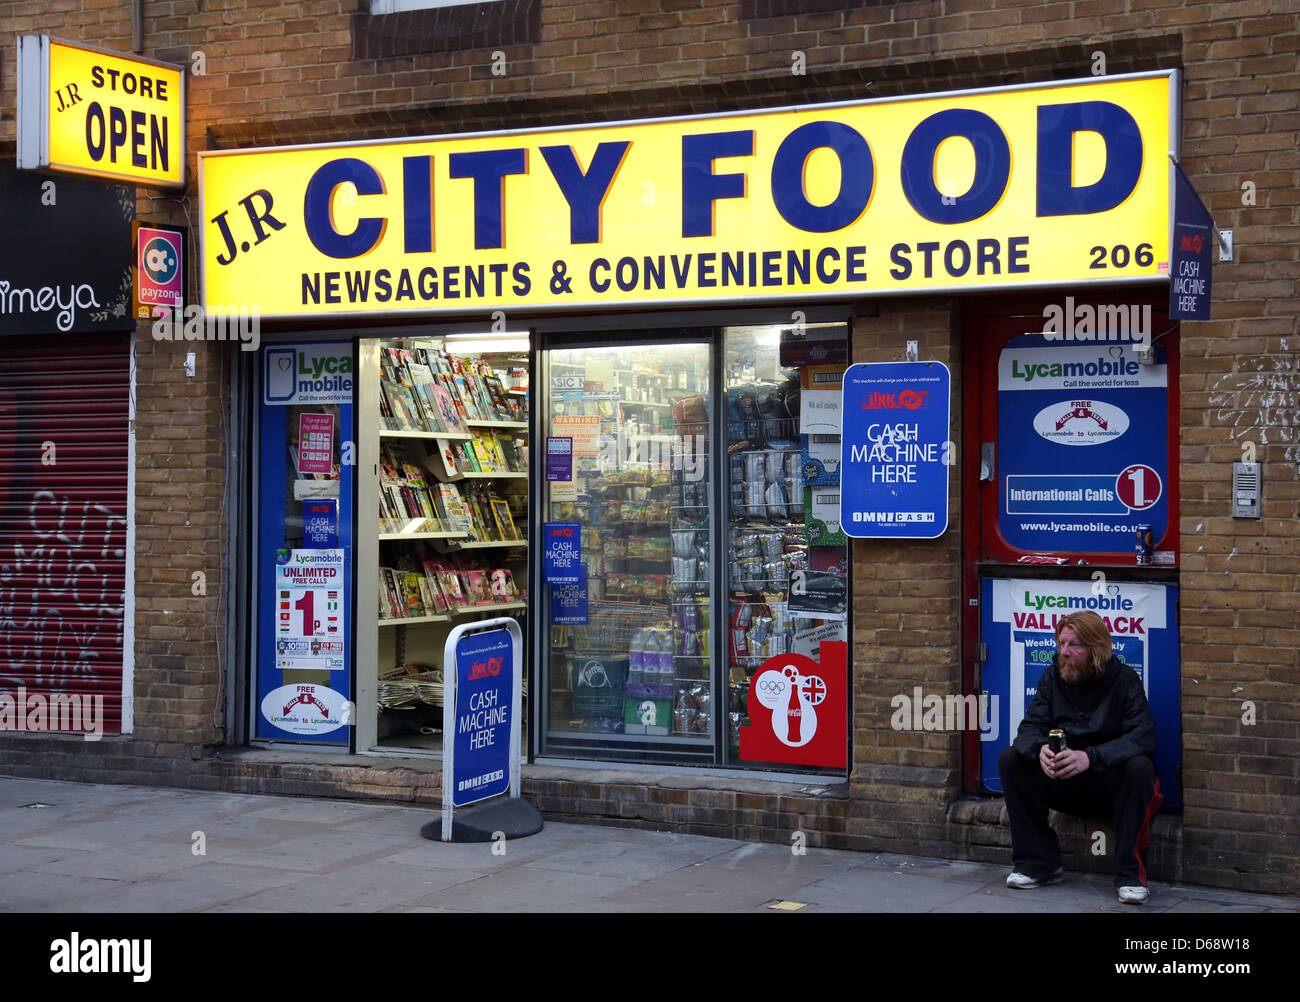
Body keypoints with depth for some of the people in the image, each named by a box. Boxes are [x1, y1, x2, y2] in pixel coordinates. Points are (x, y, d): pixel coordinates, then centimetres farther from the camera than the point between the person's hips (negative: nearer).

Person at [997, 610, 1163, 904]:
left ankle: (1130, 874, -23)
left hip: (1110, 786, -4)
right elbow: (1030, 727, -5)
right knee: (1010, 759, -17)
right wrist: (1040, 749, -31)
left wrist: (1090, 757, -39)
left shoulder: (1124, 679, -11)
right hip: (1063, 785, 4)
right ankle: (1039, 863, -11)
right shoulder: (1053, 676, 1)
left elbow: (1142, 736, -24)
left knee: (1139, 766, -34)